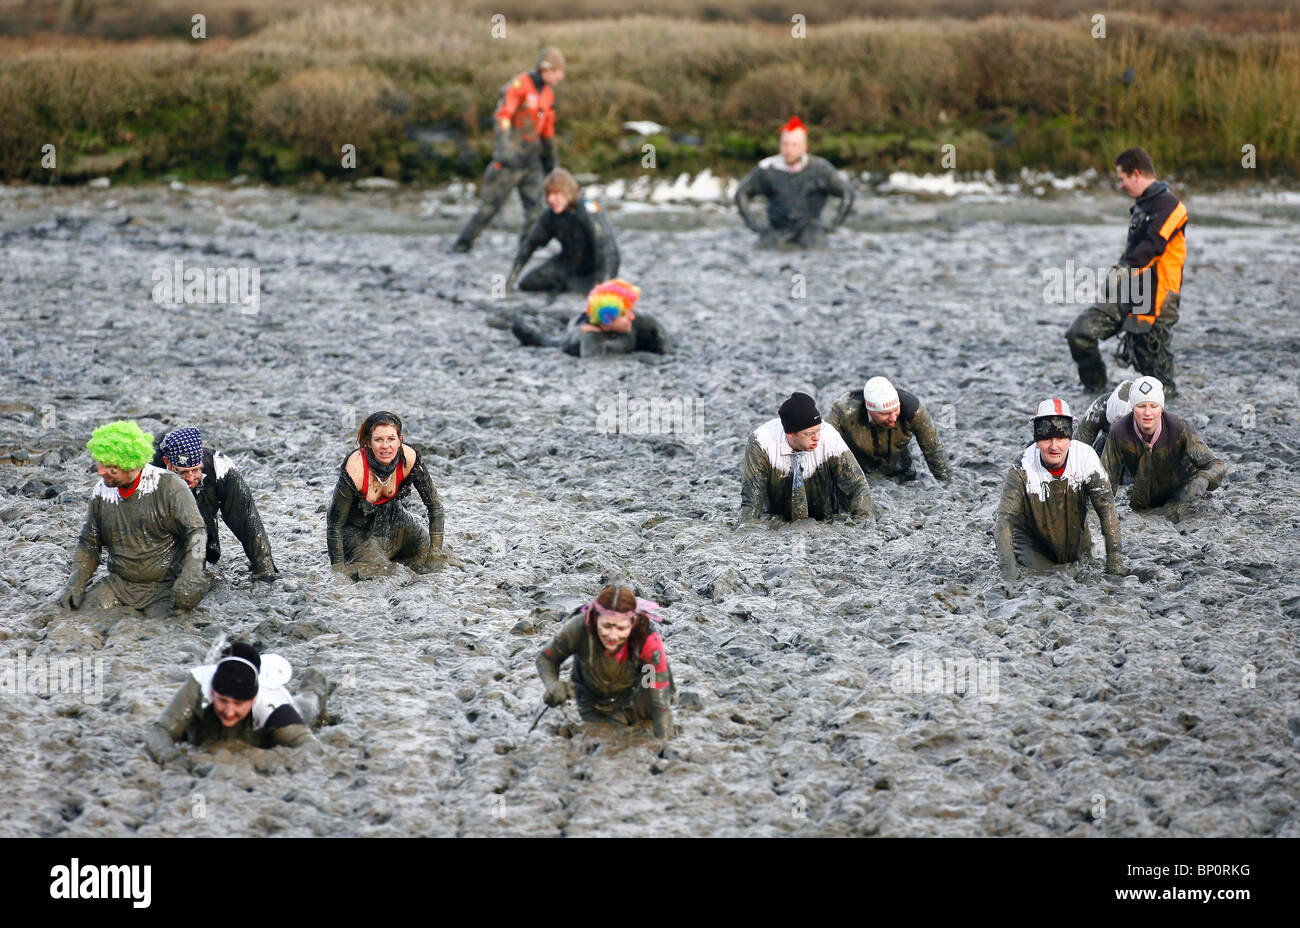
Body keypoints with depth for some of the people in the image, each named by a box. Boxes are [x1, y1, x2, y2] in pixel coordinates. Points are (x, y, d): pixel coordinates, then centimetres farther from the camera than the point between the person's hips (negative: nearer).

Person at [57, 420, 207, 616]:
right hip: (119, 582, 4)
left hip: (165, 585, -4)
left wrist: (190, 576, -32)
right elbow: (88, 544, 15)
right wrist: (76, 583, -2)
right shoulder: (101, 492, 4)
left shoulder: (168, 485, -11)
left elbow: (196, 531, -15)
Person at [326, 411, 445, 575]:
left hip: (392, 520, 4)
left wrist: (436, 549, -15)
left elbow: (434, 505, -11)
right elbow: (334, 524, -25)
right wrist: (339, 568, -25)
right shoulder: (355, 470, -34)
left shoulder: (409, 458, -24)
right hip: (356, 530, -4)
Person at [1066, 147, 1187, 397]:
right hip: (1125, 294, 8)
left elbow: (1153, 245, -25)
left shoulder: (1168, 205, -11)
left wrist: (1126, 268, -35)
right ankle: (1095, 387, 11)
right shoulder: (1140, 205, 20)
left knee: (1151, 363, -4)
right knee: (1079, 333, -4)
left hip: (1154, 299, -8)